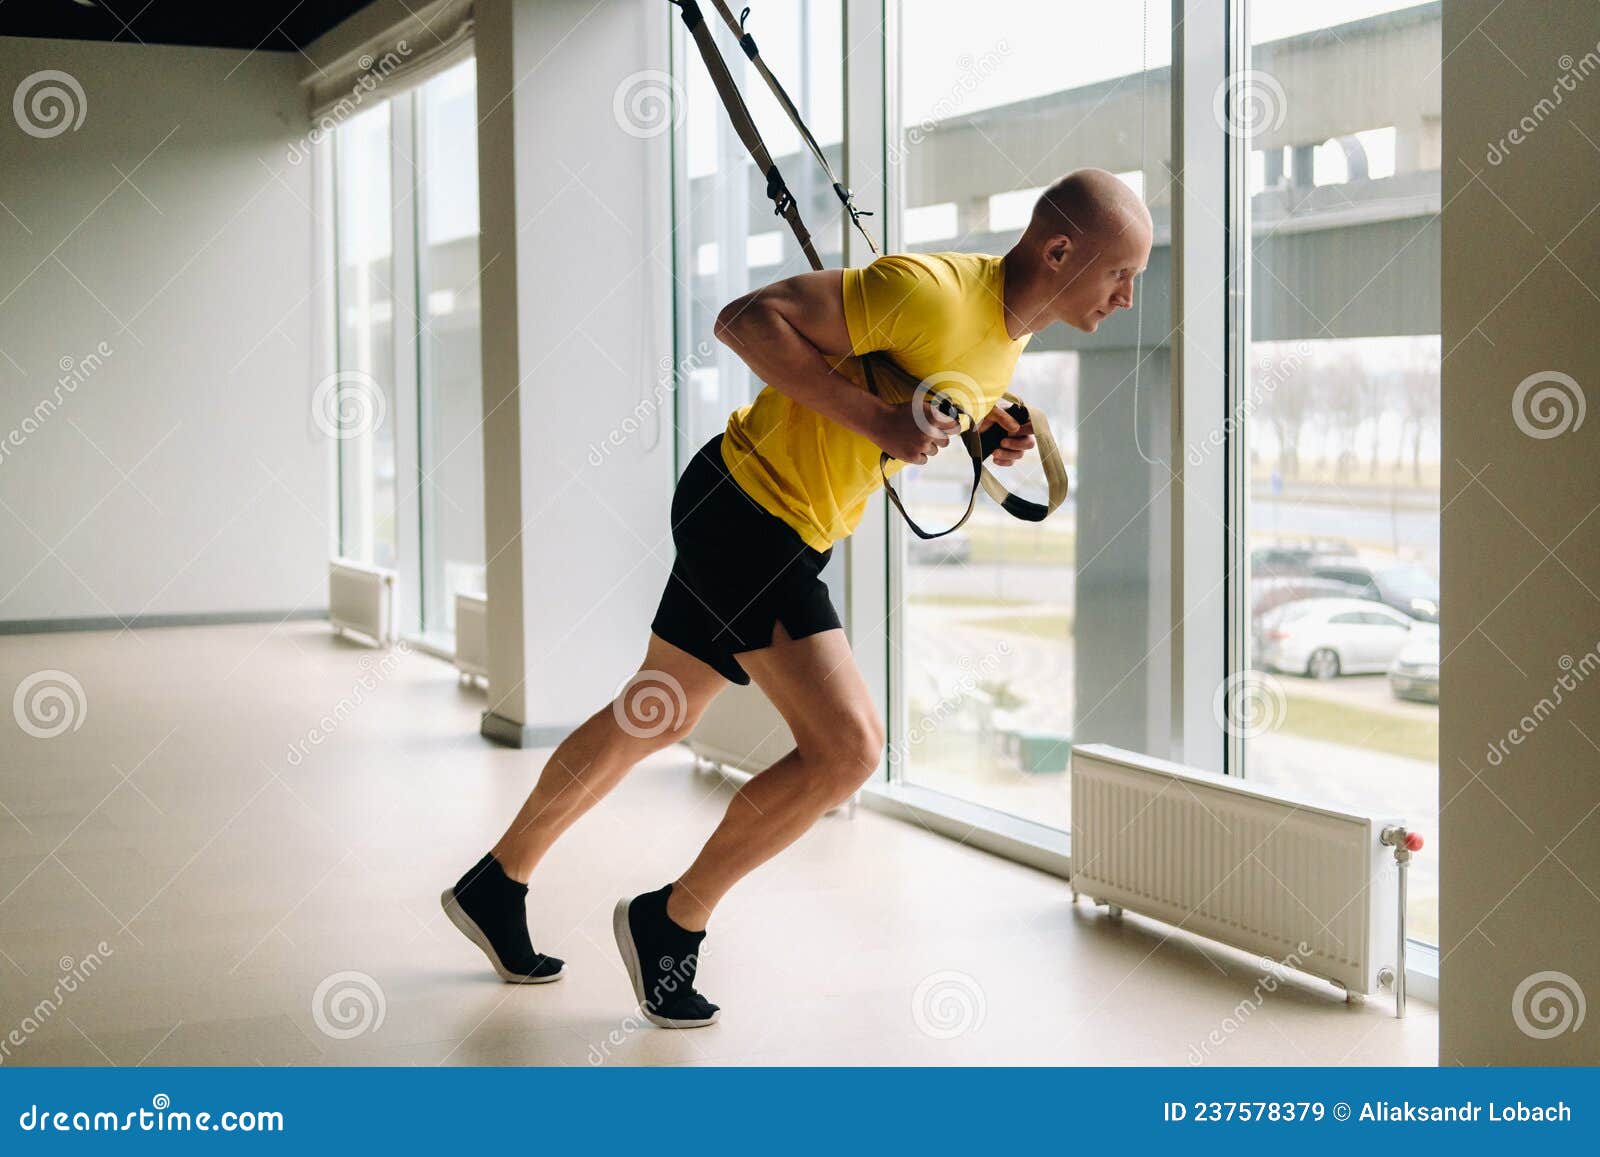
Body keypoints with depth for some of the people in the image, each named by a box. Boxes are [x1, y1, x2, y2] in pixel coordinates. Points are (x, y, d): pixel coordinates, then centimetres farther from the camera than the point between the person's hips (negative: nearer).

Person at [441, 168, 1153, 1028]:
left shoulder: (1008, 331, 6)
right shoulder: (932, 292, -24)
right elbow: (747, 320, -24)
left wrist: (987, 435, 3)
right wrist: (874, 420, -28)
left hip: (780, 530, 10)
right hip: (750, 510, -10)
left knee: (650, 721, 19)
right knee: (847, 745, -14)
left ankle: (495, 886, 34)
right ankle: (671, 923, 3)